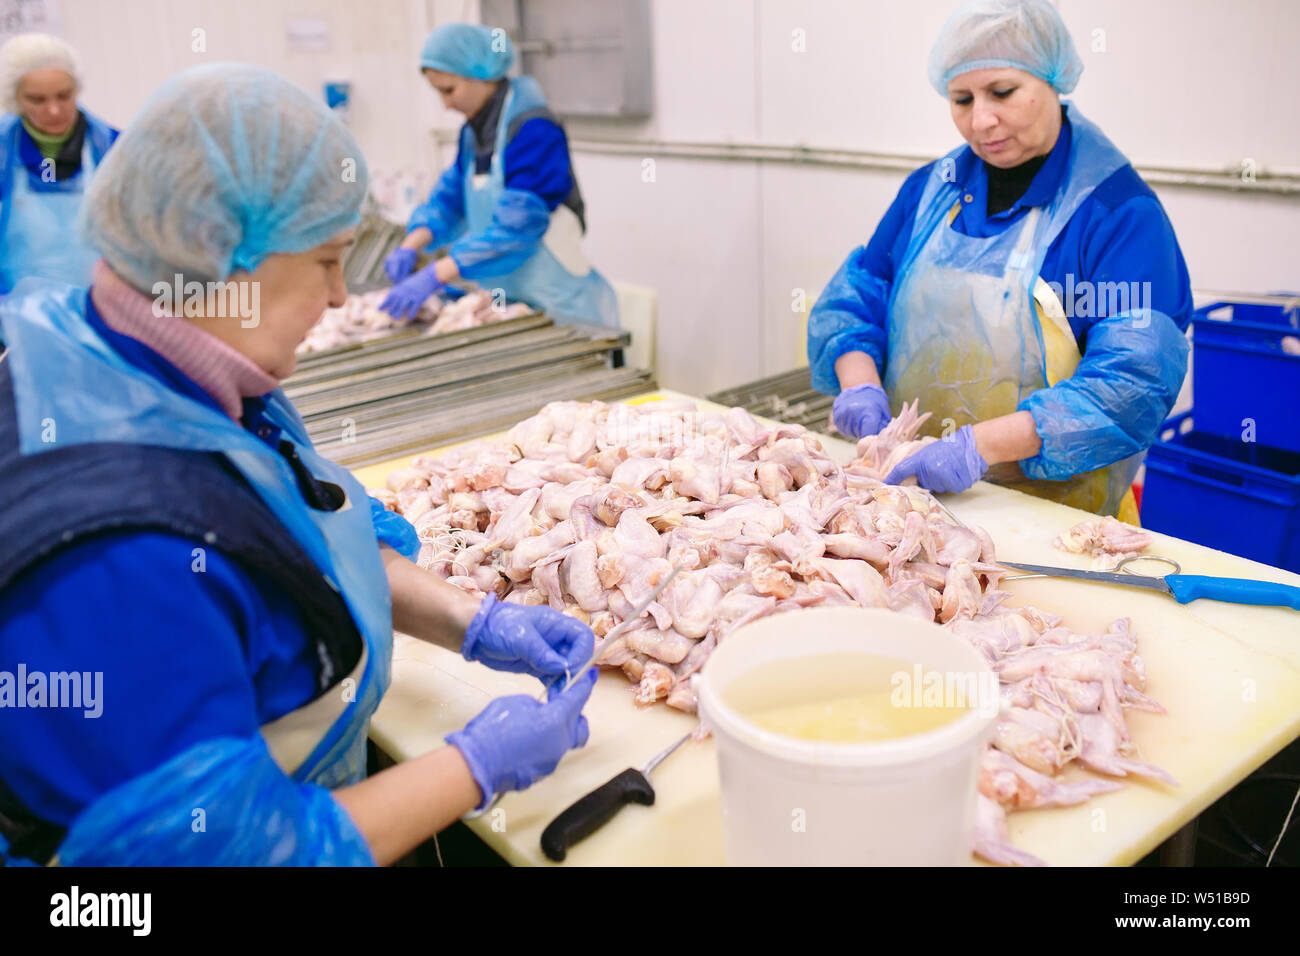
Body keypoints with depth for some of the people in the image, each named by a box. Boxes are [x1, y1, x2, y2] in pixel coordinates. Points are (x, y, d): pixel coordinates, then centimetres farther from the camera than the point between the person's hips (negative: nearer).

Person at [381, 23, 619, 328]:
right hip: (507, 300, 7)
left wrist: (433, 276, -30)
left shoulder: (534, 130, -18)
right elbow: (451, 195, 13)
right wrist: (410, 246, -7)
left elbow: (515, 226, -26)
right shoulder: (473, 131, 9)